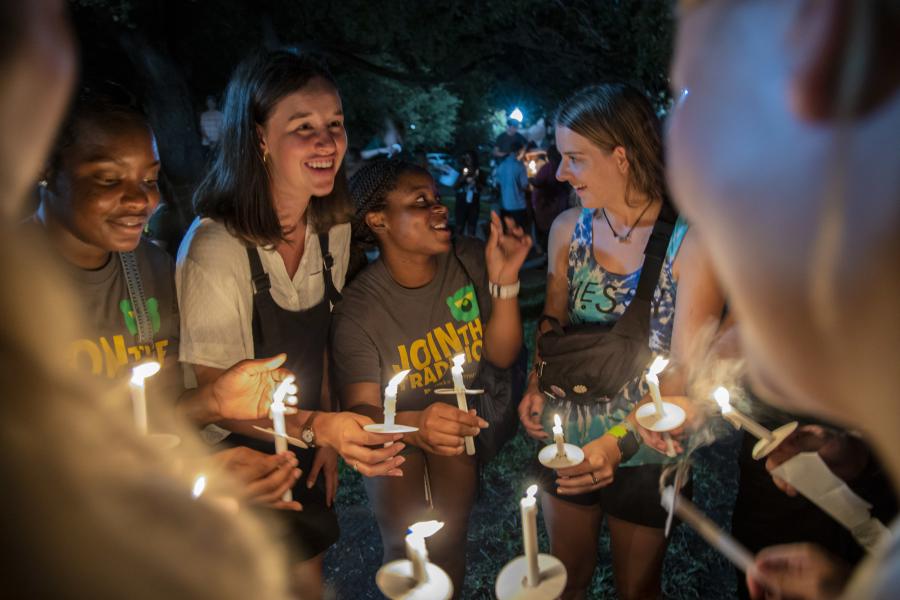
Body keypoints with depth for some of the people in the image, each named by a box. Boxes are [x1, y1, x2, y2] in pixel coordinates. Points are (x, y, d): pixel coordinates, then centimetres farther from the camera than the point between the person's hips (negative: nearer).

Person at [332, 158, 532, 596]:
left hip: (459, 413, 3)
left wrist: (503, 282, -29)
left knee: (450, 542, 11)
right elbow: (360, 409, -34)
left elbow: (501, 356, -14)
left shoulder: (471, 260, -19)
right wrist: (412, 425, -56)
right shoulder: (358, 309, -28)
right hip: (392, 424, -2)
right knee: (405, 550, 1)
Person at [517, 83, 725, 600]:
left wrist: (617, 443, -31)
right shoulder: (569, 228, -5)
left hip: (643, 456, -3)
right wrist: (537, 385, -8)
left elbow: (683, 374, -19)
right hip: (565, 441, 4)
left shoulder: (691, 244, -19)